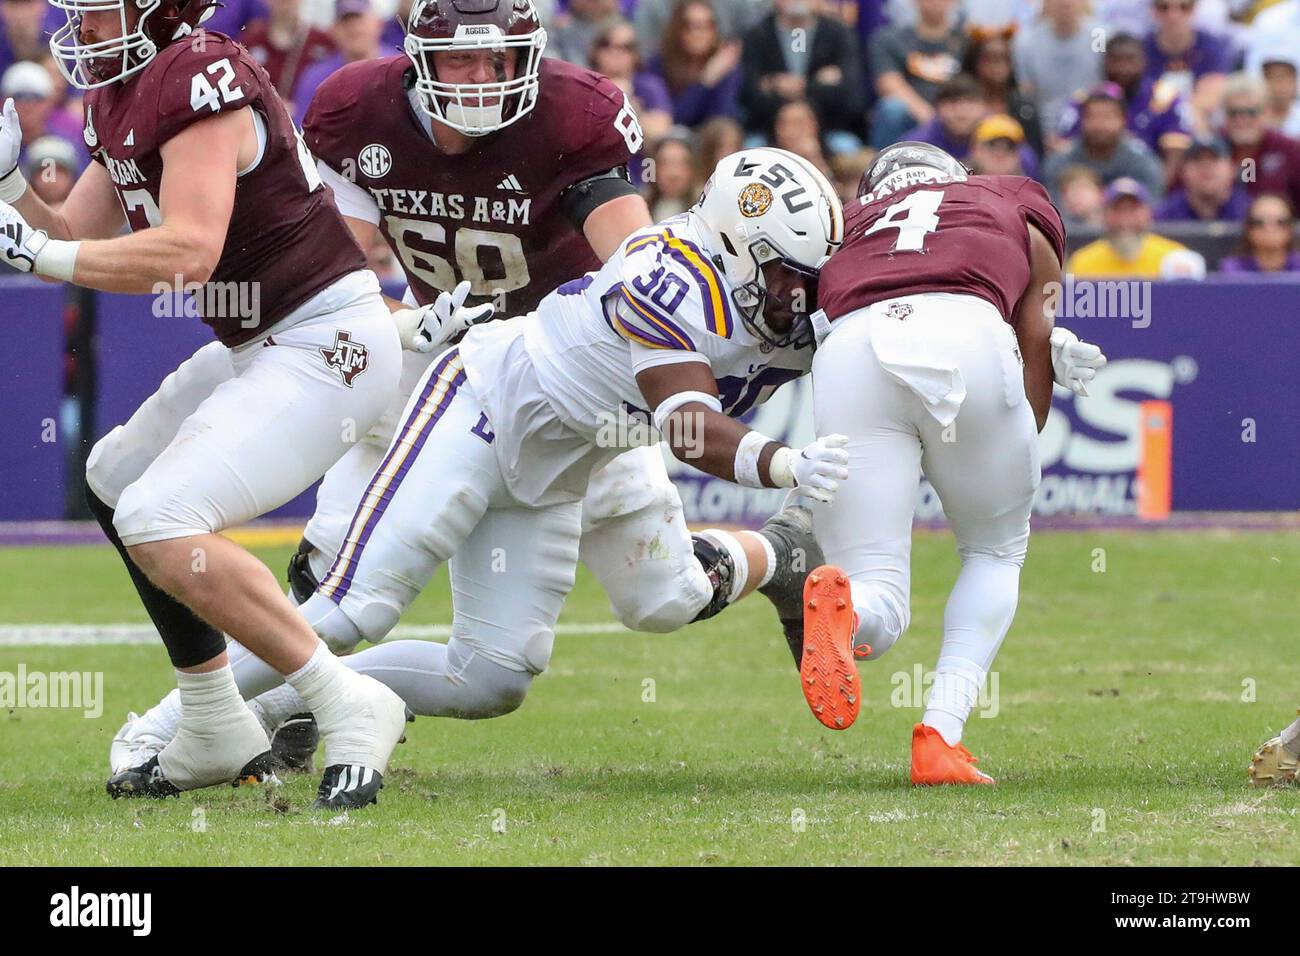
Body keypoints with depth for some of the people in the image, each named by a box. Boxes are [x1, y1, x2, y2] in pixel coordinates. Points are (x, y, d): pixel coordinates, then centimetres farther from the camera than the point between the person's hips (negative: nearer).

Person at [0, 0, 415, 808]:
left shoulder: (199, 81, -20)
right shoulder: (120, 94, 11)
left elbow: (189, 254, -28)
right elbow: (77, 241, 13)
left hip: (326, 340, -11)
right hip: (260, 346, 11)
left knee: (158, 521, -20)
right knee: (117, 482, 22)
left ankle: (350, 709, -16)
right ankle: (218, 735, 26)